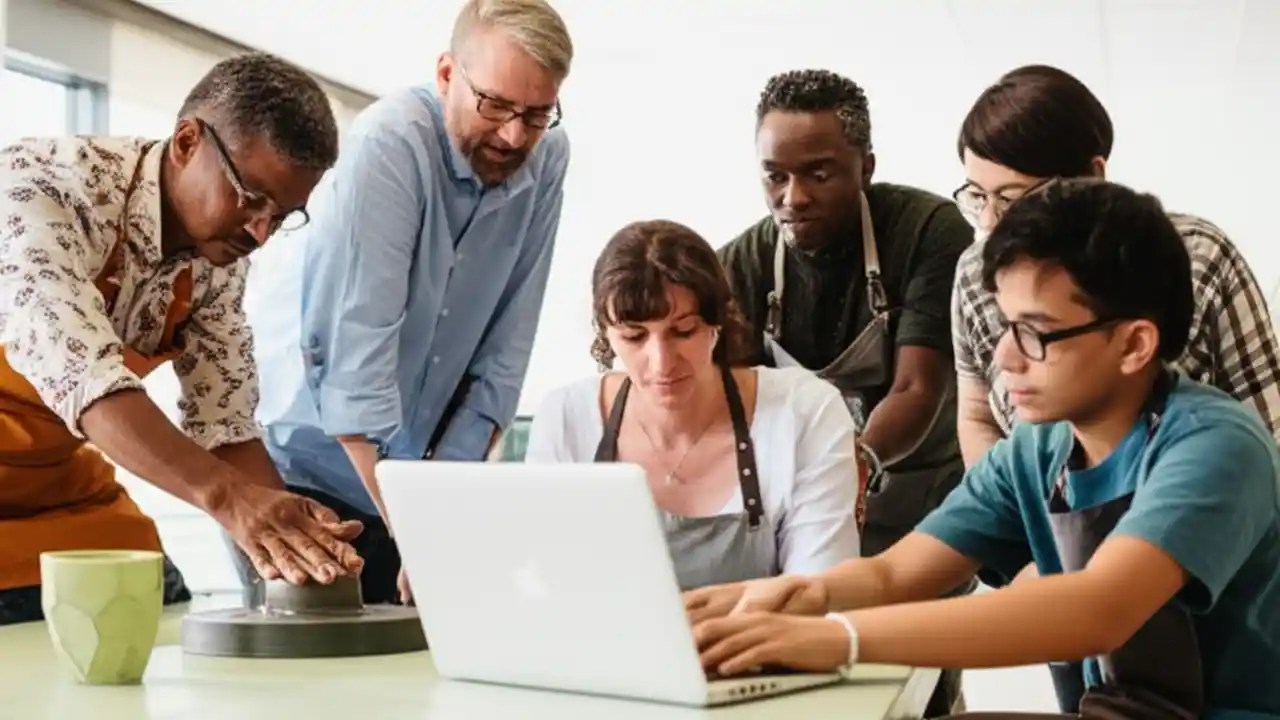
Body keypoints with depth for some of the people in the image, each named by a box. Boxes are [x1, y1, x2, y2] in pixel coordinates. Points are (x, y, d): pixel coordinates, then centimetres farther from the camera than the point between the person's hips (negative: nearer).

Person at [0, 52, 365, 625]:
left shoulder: (218, 259, -8)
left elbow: (225, 426, -6)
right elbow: (78, 371, -41)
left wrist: (293, 542, -22)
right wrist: (227, 498, -52)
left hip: (66, 485, 6)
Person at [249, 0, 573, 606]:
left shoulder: (547, 158, -11)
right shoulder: (389, 143, -26)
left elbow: (504, 348, -9)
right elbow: (352, 355, -31)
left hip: (412, 465, 5)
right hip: (305, 456, -4)